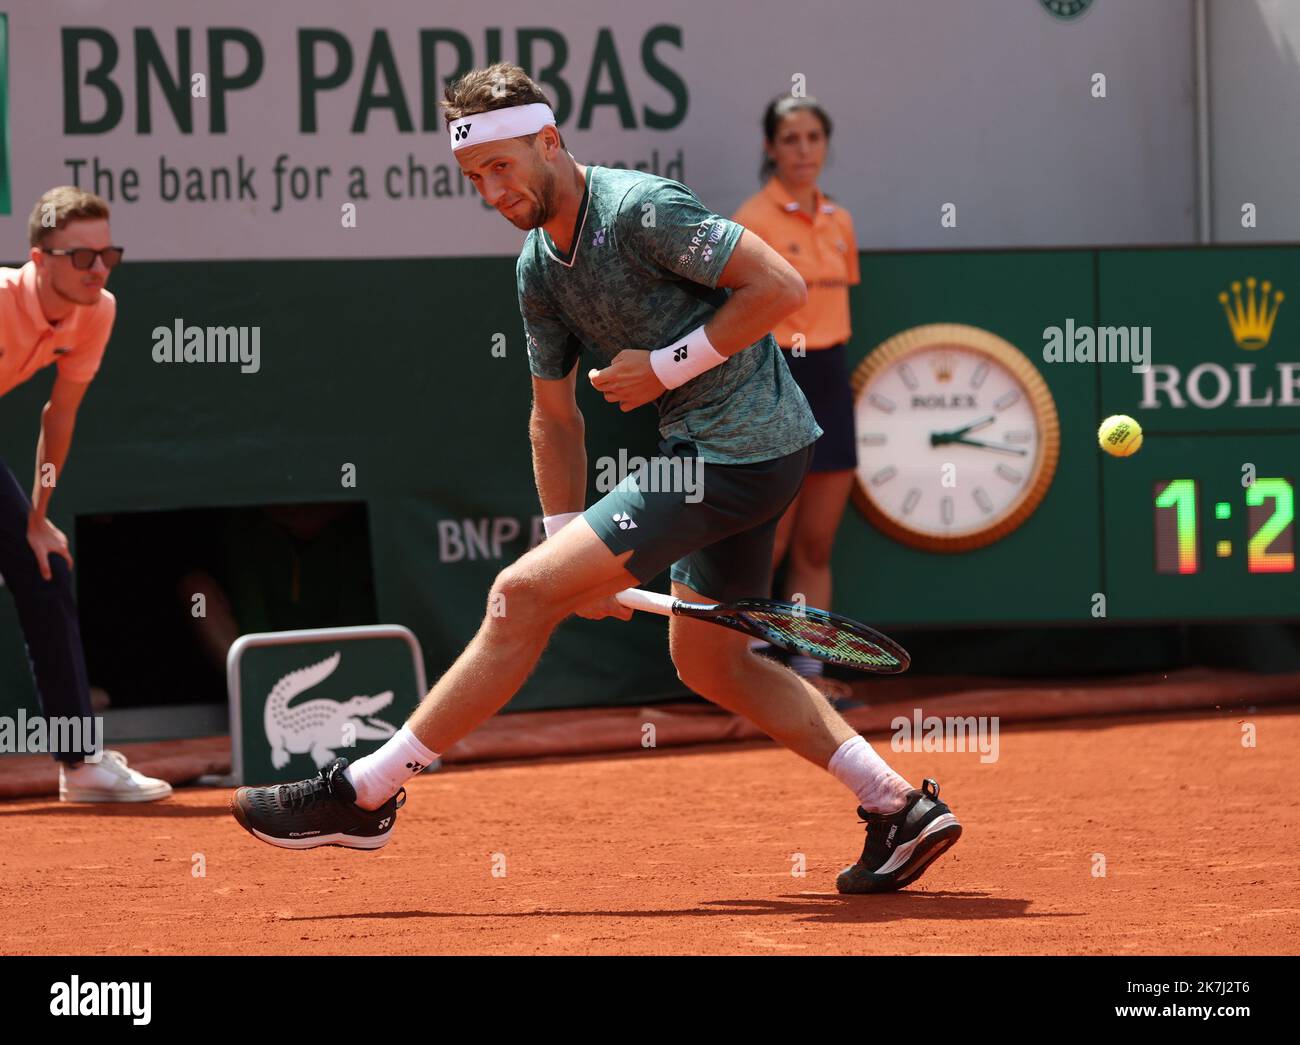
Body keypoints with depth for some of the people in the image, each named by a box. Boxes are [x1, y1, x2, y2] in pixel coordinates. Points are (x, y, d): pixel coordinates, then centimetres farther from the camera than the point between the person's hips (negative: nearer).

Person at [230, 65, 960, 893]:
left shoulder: (640, 208, -18)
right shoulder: (538, 268, 9)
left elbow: (783, 286, -21)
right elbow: (555, 415, 17)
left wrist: (668, 365, -18)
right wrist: (575, 554, 10)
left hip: (740, 447, -10)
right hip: (717, 452, 10)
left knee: (522, 593, -12)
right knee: (707, 661, 21)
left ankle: (365, 794, -6)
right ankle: (901, 808, 21)